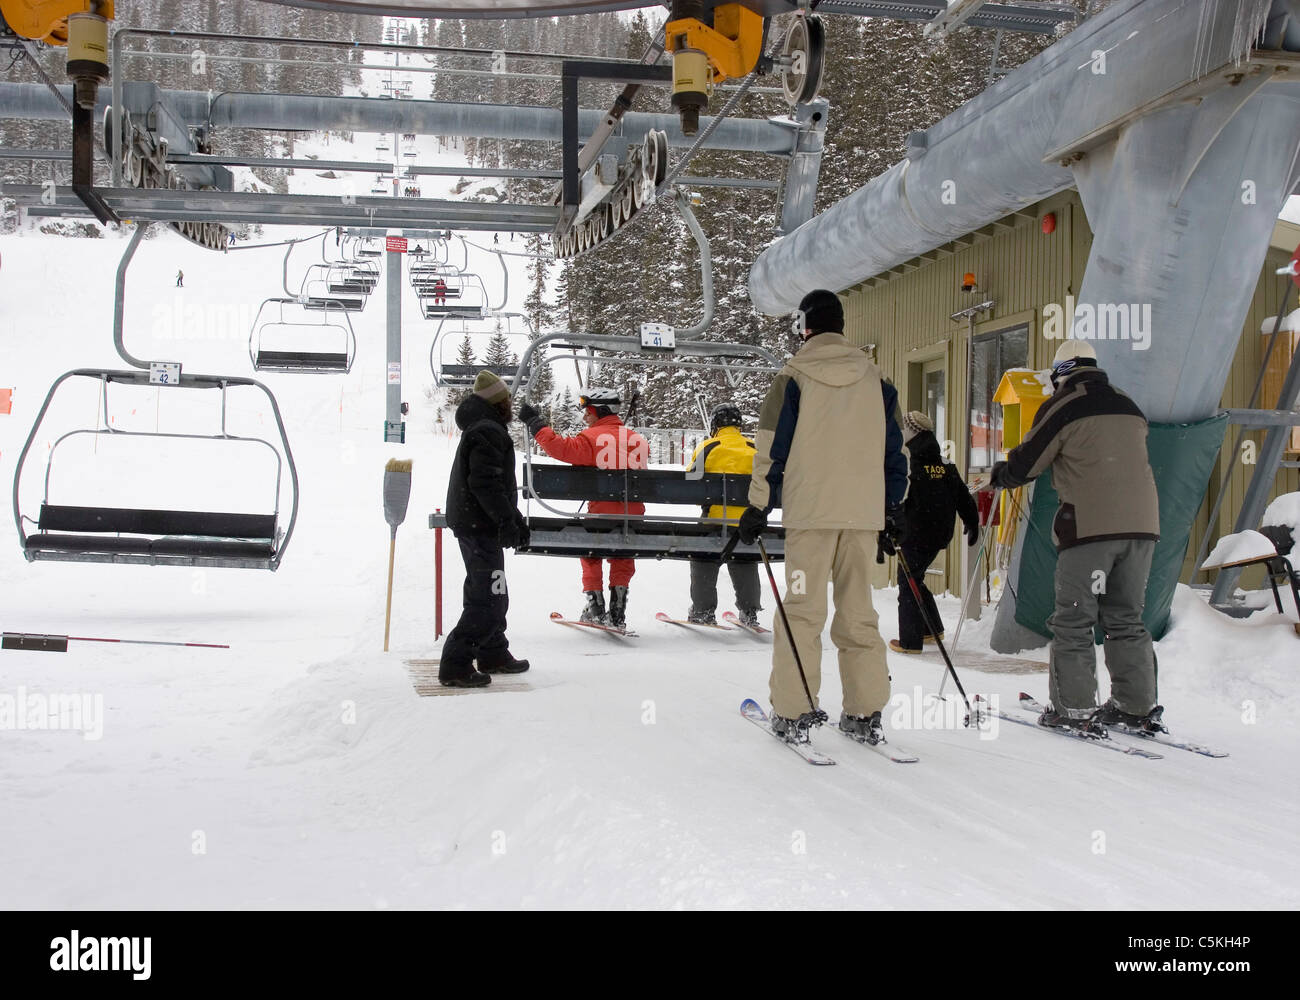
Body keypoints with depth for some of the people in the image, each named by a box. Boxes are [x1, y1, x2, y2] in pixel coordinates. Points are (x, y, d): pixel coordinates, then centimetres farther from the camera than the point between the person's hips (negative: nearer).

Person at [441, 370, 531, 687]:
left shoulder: (487, 430, 20)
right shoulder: (487, 432, -15)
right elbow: (486, 483, -24)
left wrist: (515, 518, 23)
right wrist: (507, 521, -22)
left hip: (475, 524, 11)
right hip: (480, 526, -11)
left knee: (489, 594, 20)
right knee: (489, 599, -12)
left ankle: (493, 654, 33)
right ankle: (455, 665, -12)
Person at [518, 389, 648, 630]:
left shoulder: (592, 438, -10)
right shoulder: (637, 440, 7)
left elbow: (561, 448, -18)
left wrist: (535, 422, -11)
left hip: (602, 510, -4)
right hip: (633, 511, 4)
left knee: (591, 557, 16)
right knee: (623, 561, 15)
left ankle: (596, 608, 13)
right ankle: (618, 613, 12)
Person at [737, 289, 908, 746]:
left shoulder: (794, 376, -2)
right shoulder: (874, 378, 10)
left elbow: (772, 447, -4)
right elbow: (895, 447, 13)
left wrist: (758, 506, 1)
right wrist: (894, 507, 20)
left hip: (809, 511, -3)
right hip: (865, 511, 4)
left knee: (803, 609, 1)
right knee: (858, 610, 10)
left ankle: (794, 712, 1)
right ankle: (866, 712, 11)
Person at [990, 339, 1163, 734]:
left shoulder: (1061, 408, -1)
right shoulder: (1130, 408, 18)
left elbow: (1025, 464, 2)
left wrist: (999, 474, 23)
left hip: (1091, 524, -6)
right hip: (1142, 523, 6)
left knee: (1074, 619, 1)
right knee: (1126, 619, 14)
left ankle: (1075, 708, 0)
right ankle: (1138, 706, 13)